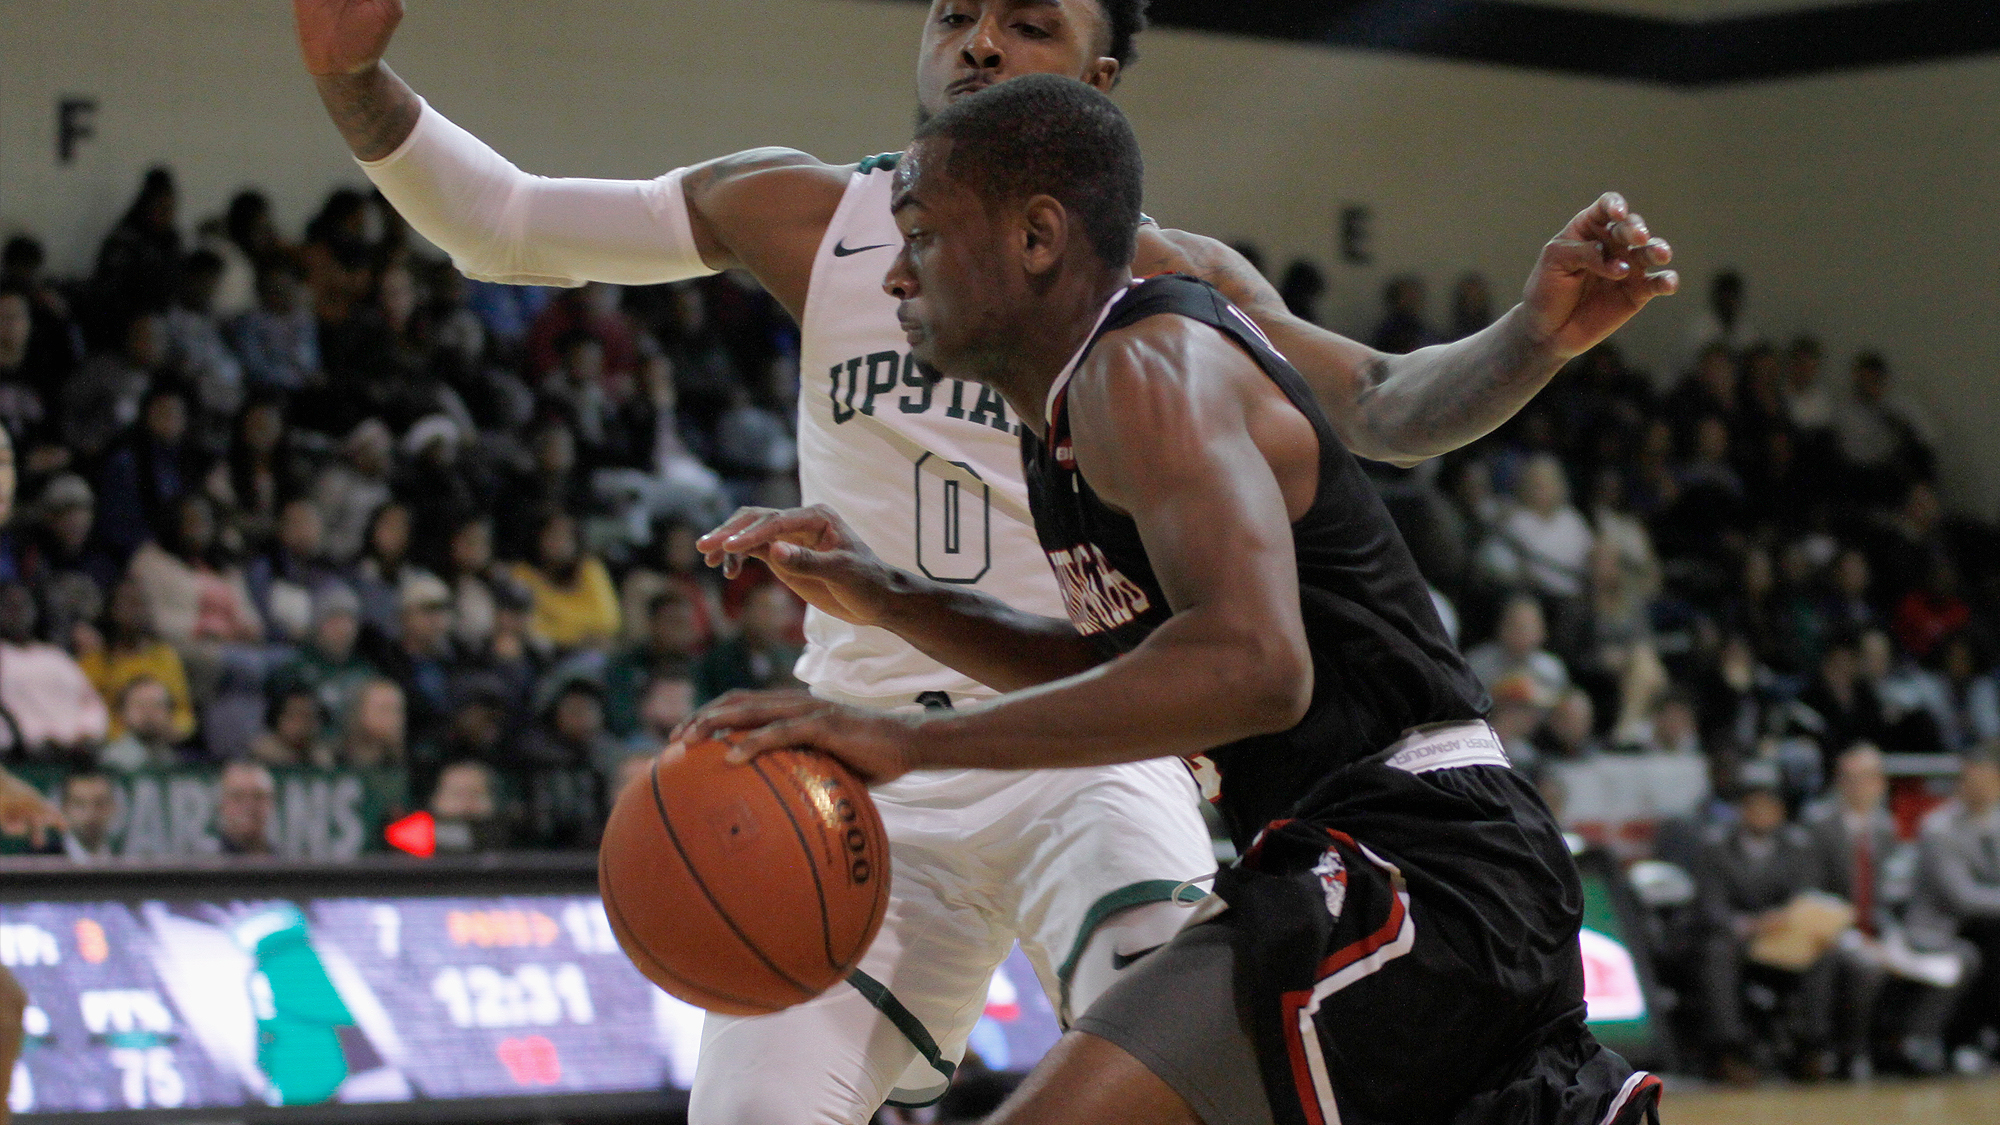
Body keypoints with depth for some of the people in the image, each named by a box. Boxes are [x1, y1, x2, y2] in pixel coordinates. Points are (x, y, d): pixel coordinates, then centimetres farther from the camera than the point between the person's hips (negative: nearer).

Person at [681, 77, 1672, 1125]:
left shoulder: (1143, 368, -13)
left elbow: (1252, 666, -28)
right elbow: (1125, 668, 30)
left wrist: (915, 740, -28)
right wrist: (889, 601, 17)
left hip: (1401, 873, -11)